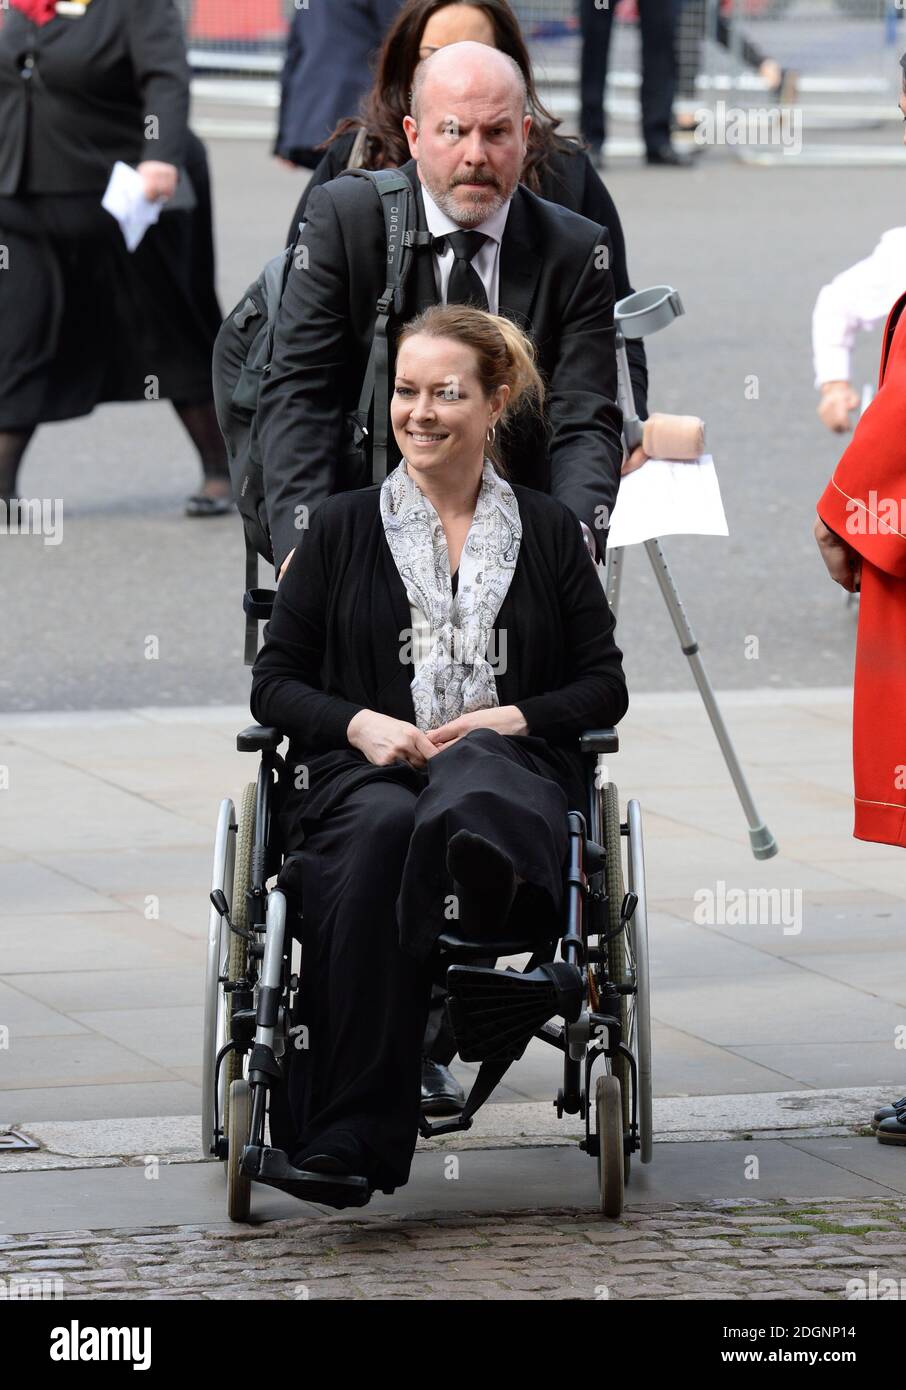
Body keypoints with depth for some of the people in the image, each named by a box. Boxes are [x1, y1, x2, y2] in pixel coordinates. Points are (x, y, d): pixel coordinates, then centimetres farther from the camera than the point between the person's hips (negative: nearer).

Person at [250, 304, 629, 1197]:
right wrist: (361, 724, -6)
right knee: (382, 825, -39)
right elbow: (274, 682, 14)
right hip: (359, 768, -1)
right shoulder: (343, 528, 17)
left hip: (509, 768, 1)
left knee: (471, 772, -38)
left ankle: (475, 867, -78)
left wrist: (513, 718, -4)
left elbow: (604, 687, 15)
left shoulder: (547, 532, 18)